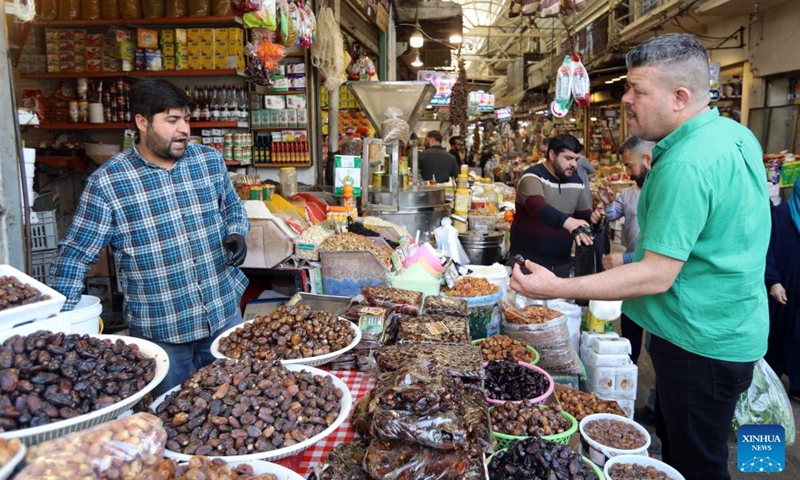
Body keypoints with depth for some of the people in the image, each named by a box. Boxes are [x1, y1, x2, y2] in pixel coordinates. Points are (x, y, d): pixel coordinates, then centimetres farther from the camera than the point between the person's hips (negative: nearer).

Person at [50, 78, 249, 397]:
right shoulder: (107, 182, -11)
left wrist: (236, 234, -6)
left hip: (225, 315, 3)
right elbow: (76, 256, -7)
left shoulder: (210, 161, -1)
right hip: (159, 332, -3)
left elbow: (233, 207, 15)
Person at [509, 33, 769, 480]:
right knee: (673, 441, 25)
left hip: (702, 343, -10)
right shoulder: (735, 132, 4)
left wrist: (558, 288, -28)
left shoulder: (686, 164, -28)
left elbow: (656, 275, -29)